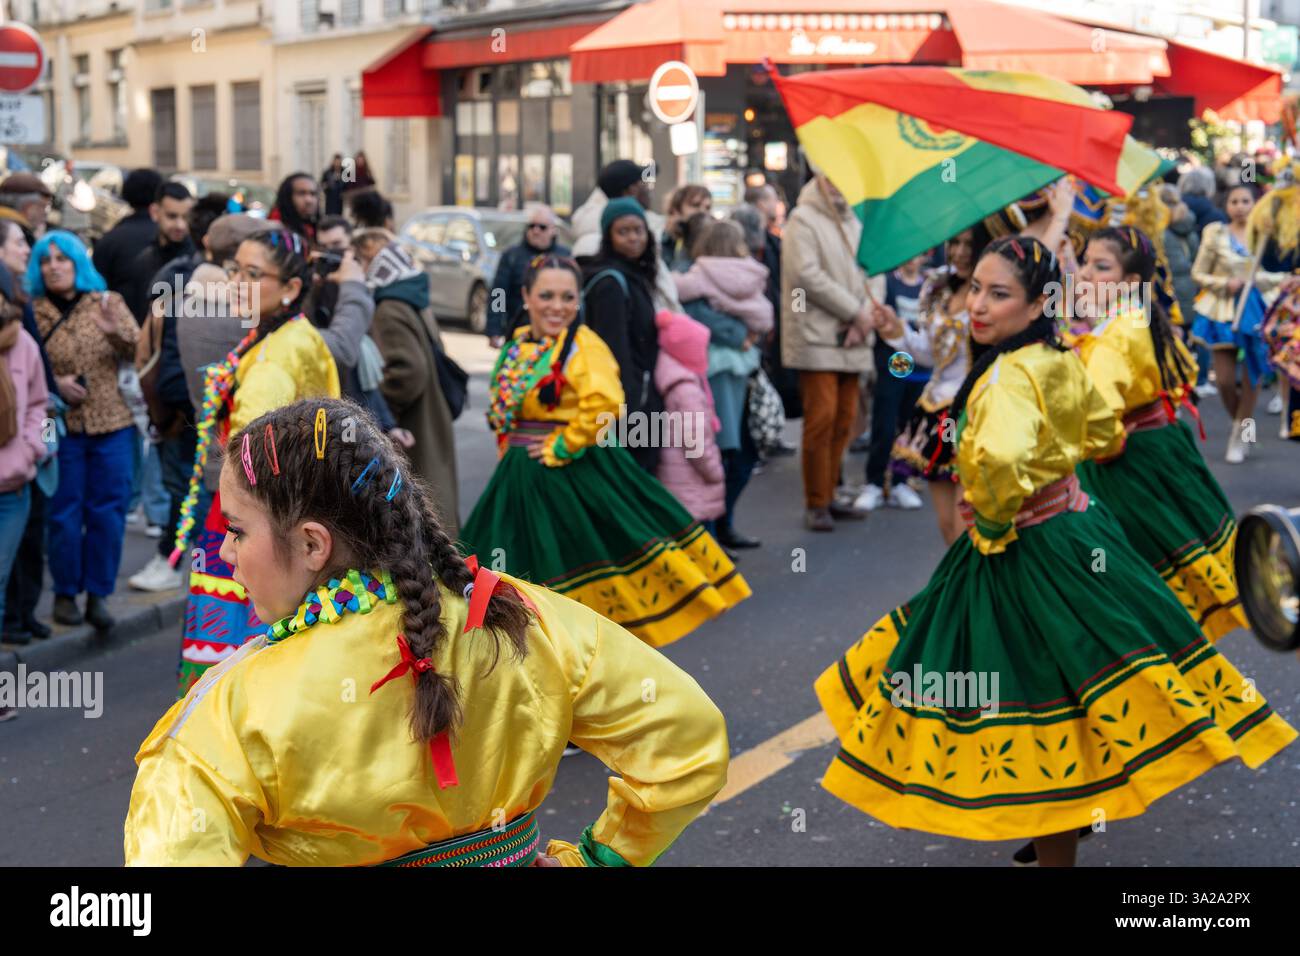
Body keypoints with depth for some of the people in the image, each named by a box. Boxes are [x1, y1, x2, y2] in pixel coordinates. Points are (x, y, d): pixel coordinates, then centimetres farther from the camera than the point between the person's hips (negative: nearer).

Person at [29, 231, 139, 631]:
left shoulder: (109, 303, 5)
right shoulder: (32, 311, 1)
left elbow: (140, 352, -3)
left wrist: (116, 333, -22)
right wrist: (54, 383, -14)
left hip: (112, 423, 1)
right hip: (62, 425, -1)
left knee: (107, 511, 2)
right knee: (65, 513, 3)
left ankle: (99, 594, 12)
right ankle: (65, 593, 15)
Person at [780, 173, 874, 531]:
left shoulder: (853, 223, 19)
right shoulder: (803, 220, -3)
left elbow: (871, 272, 13)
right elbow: (808, 275, -14)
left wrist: (864, 319, -5)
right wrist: (855, 311, -10)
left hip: (850, 342, 7)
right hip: (816, 337, -7)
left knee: (843, 421, 9)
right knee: (821, 419, -10)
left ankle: (828, 496, 18)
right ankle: (815, 504, -2)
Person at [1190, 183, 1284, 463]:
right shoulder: (1215, 233, -1)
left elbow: (1282, 276, 5)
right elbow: (1199, 273, 2)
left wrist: (1259, 279, -14)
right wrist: (1225, 284, -13)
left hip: (1258, 309, 0)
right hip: (1225, 310, 0)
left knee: (1251, 378, 2)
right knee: (1225, 380, -2)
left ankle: (1239, 438, 16)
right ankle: (1242, 425, 25)